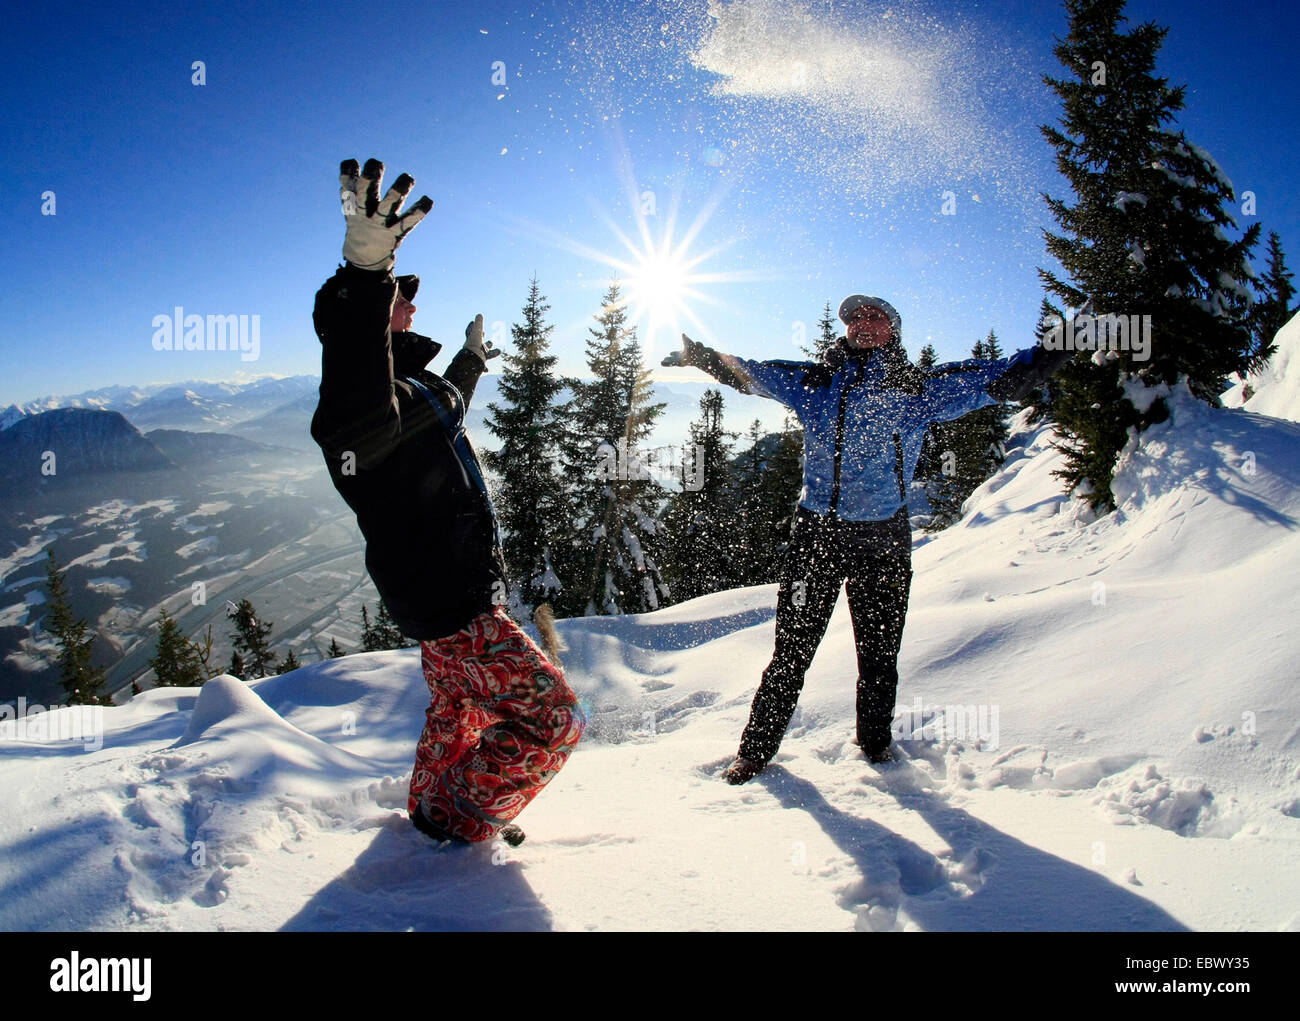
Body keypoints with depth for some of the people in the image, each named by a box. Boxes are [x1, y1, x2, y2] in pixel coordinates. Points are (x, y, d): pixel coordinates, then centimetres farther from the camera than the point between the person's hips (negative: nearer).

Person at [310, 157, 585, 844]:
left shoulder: (416, 389, 11)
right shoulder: (371, 395, -23)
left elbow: (445, 405, 37)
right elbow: (356, 419, -51)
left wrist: (471, 361, 56)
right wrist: (366, 273, -64)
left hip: (451, 593, 11)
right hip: (451, 605, -11)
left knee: (459, 709, 28)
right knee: (552, 716, -3)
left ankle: (431, 810, 47)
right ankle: (462, 822, 11)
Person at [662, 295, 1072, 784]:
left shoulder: (917, 388, 5)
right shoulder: (814, 381, 10)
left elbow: (1000, 378, 2)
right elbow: (747, 373, 18)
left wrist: (1055, 352, -7)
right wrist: (704, 356, 11)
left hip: (883, 537, 0)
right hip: (814, 530, 0)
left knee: (878, 654, 10)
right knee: (792, 648, 3)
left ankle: (876, 743, 31)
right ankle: (756, 748, 15)